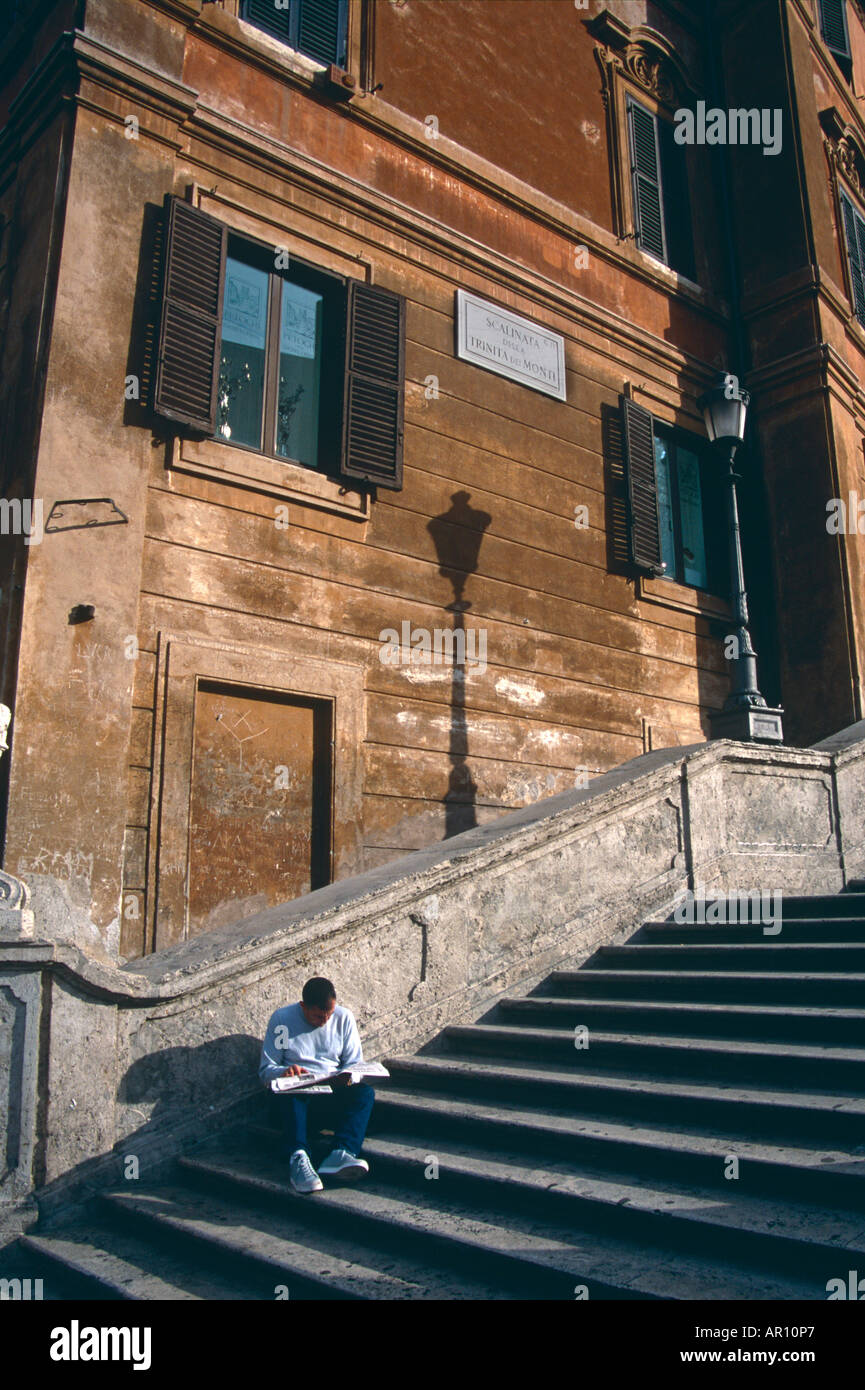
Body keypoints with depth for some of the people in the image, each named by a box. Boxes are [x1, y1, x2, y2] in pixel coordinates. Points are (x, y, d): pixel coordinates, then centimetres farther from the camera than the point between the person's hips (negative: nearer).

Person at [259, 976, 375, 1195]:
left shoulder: (343, 1017, 8)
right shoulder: (282, 1019, 1)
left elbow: (355, 1063, 9)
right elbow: (266, 1070, 1)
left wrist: (346, 1077, -15)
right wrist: (284, 1072, -22)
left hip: (335, 1093, 2)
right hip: (297, 1096, -2)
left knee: (365, 1092, -29)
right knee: (291, 1094, -36)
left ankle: (341, 1154, -49)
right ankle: (298, 1158, -52)